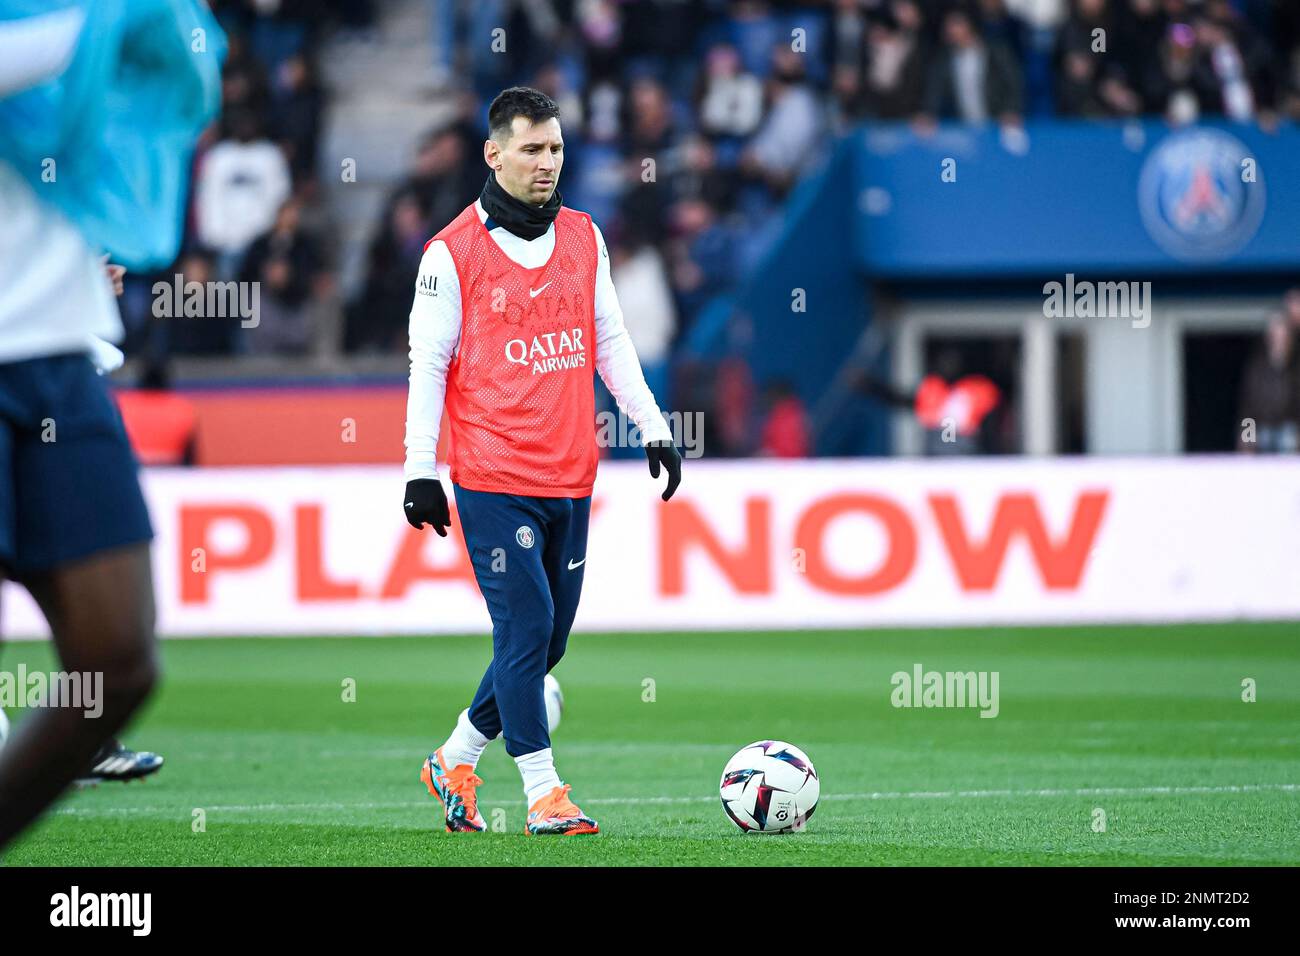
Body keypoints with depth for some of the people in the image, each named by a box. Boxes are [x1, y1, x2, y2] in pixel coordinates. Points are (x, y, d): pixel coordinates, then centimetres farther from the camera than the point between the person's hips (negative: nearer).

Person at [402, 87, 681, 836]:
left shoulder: (584, 238, 11)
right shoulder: (454, 252, -4)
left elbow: (610, 341, 16)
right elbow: (427, 363, -3)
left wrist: (653, 427, 8)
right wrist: (421, 469, -7)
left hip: (571, 478, 6)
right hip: (494, 481, -6)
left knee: (547, 638, 8)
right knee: (526, 627, -10)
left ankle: (457, 761, 25)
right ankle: (544, 793, -4)